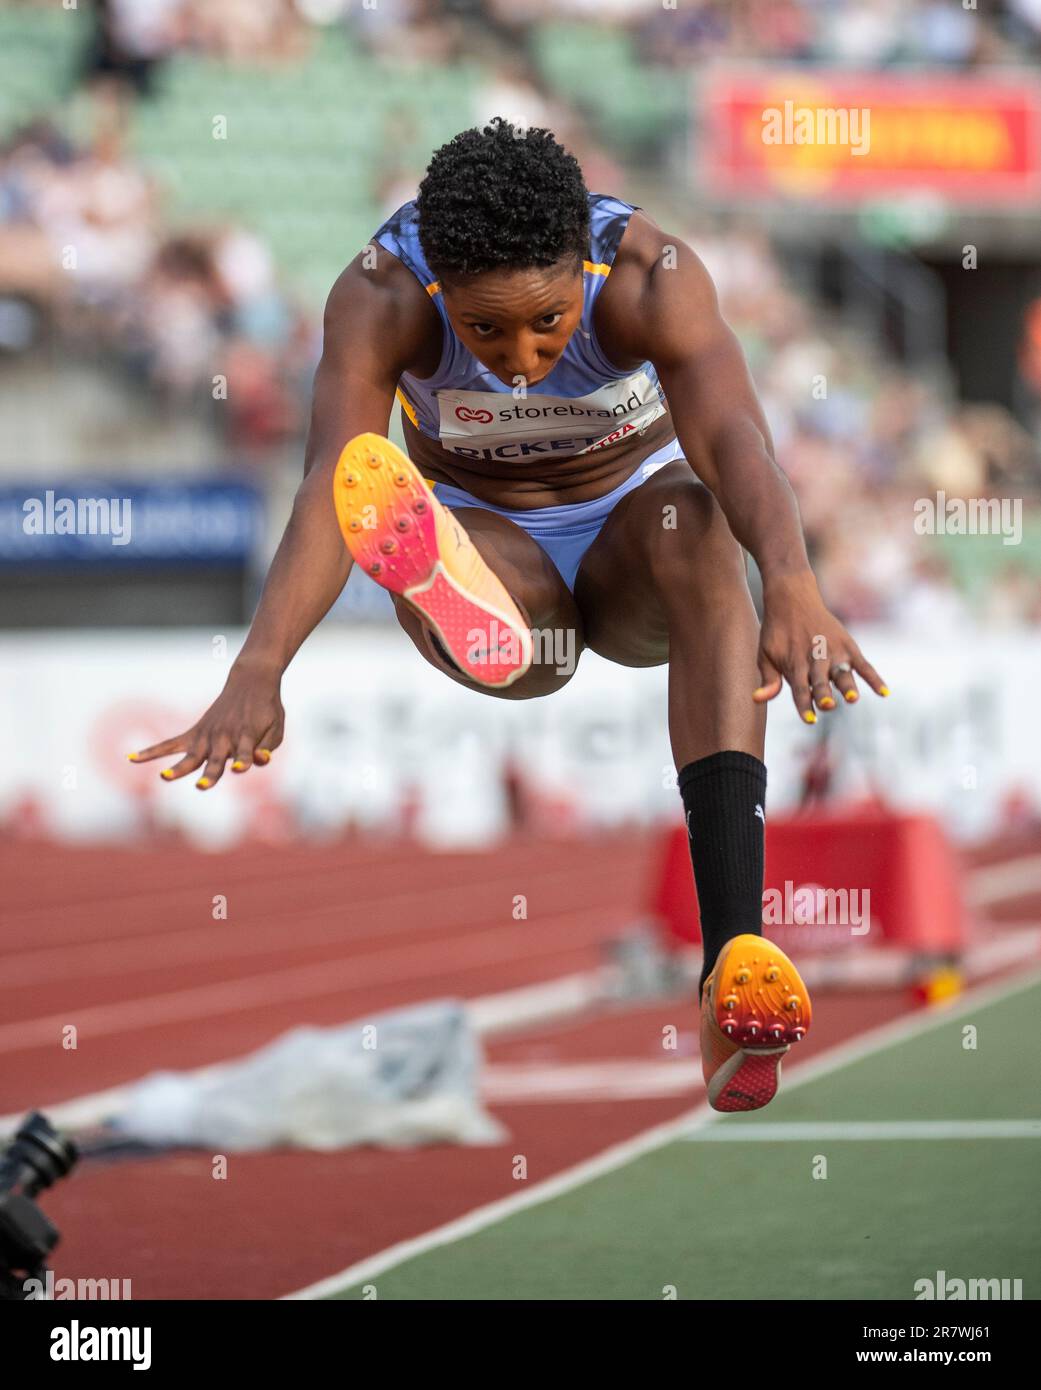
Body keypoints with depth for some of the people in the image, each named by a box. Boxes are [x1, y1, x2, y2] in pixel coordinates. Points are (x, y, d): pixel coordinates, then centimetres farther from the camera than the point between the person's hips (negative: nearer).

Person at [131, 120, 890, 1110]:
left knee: (693, 526, -37)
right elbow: (328, 485, -40)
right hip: (492, 546, 1)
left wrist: (792, 584, -64)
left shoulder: (652, 277, -26)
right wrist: (256, 673, -57)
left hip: (629, 536, -1)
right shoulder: (381, 296, -25)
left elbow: (734, 440, -43)